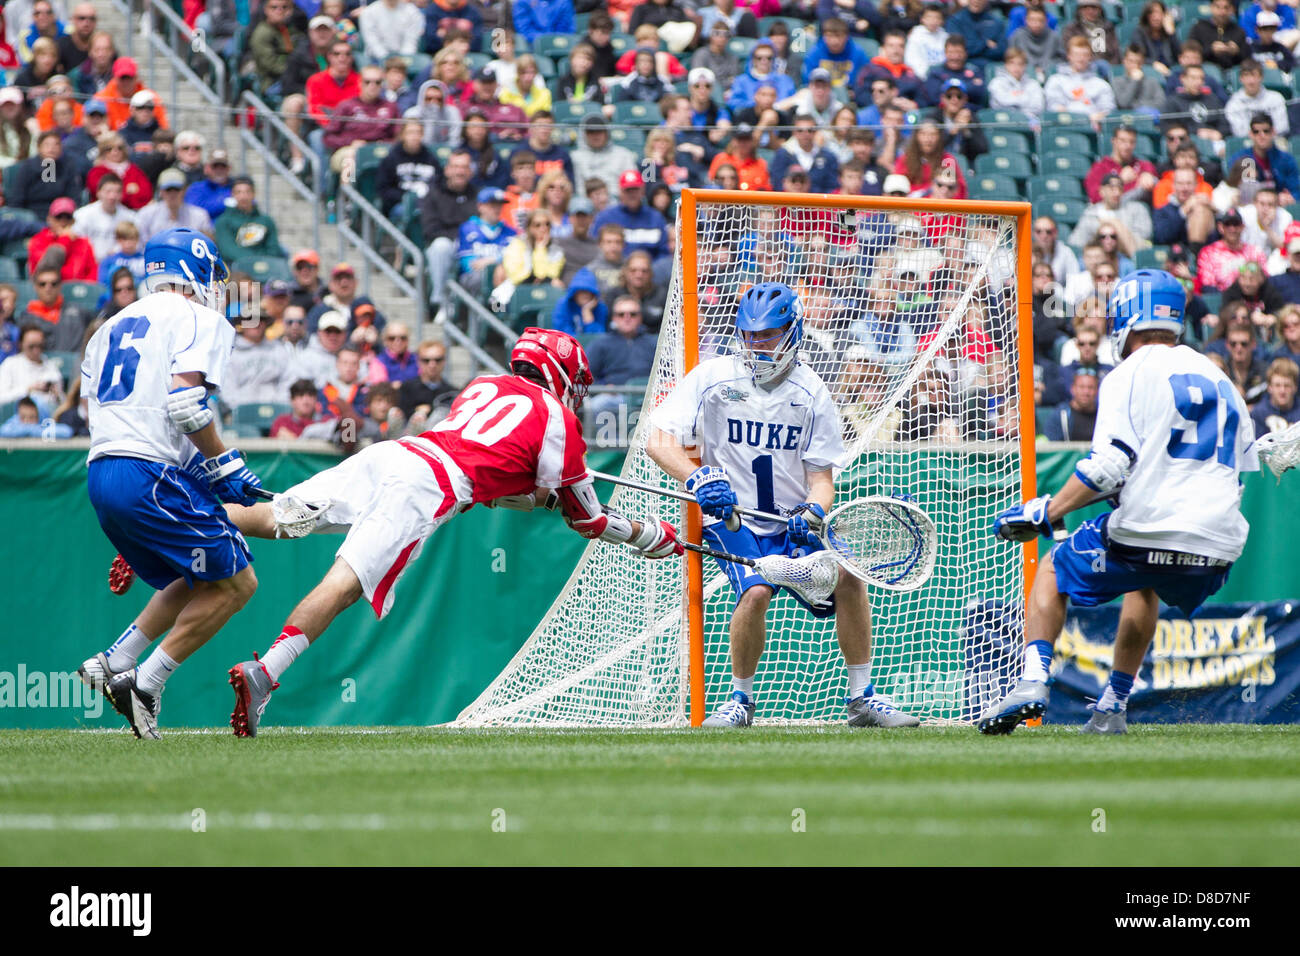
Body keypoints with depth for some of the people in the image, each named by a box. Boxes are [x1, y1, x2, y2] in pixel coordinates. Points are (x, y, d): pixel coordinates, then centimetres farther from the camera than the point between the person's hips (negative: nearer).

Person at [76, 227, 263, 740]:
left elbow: (100, 407, 18)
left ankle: (112, 663, 9)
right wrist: (224, 466, -6)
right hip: (153, 477, -8)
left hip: (100, 475, 8)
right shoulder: (200, 320, 0)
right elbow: (185, 401, -17)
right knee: (235, 584, 1)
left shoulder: (113, 327, 24)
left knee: (197, 584, 21)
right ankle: (145, 684, -7)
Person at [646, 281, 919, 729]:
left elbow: (822, 475, 2)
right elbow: (659, 440, -10)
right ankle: (740, 700, -7)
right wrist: (697, 478, -29)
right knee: (756, 590, -30)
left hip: (792, 522, 2)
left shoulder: (810, 392, 1)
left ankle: (862, 698, -8)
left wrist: (813, 513, -21)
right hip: (732, 518, -2)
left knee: (847, 573, -22)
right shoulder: (713, 378, -5)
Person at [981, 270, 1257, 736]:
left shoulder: (1130, 375, -1)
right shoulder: (1220, 379, 18)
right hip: (1218, 549, 6)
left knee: (1051, 572, 20)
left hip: (1145, 531, -6)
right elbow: (1241, 475, 22)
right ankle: (1115, 704, 31)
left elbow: (1109, 465, -14)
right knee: (1145, 586, 38)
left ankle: (1033, 680, 1)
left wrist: (1045, 512, -7)